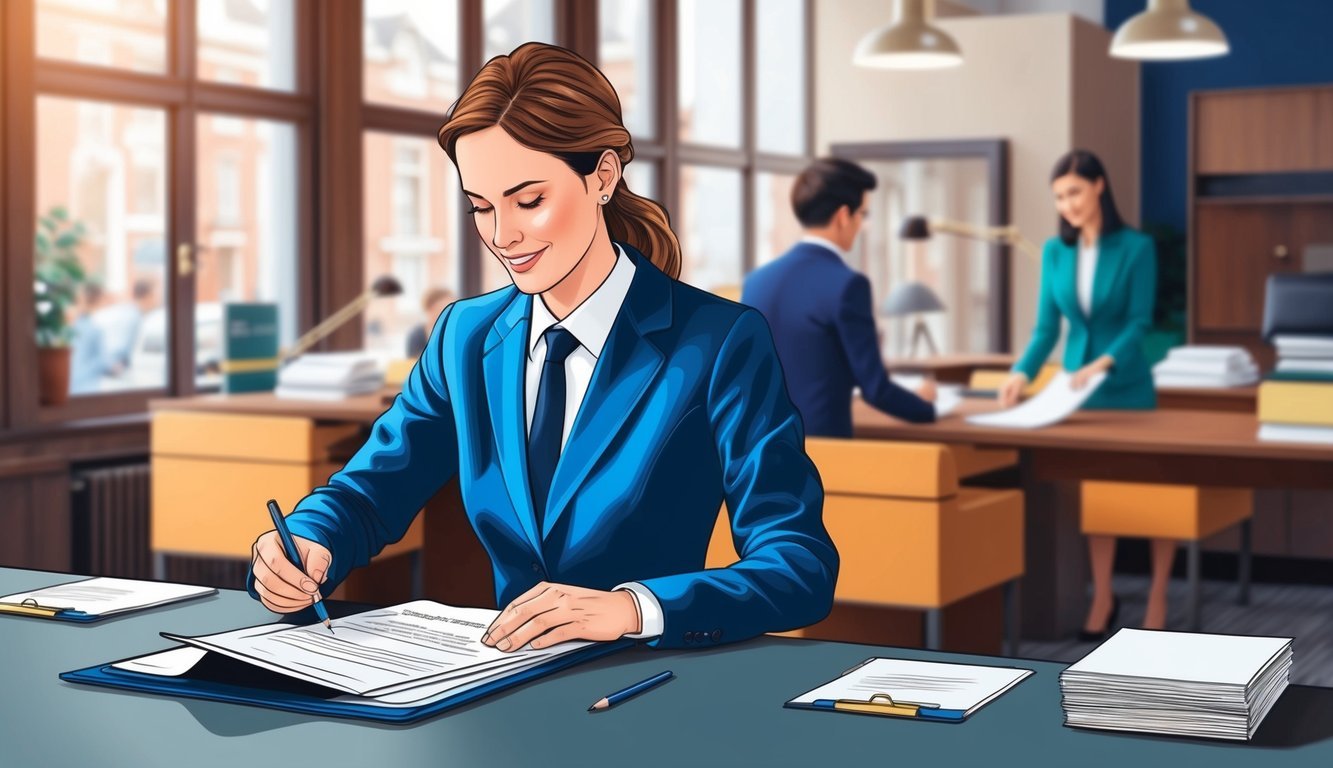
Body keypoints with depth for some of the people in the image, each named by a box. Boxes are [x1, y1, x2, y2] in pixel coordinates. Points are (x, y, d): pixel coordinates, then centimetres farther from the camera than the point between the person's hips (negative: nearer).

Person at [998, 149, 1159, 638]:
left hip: (1127, 385, -4)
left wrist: (1104, 363, -31)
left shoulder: (1136, 247, -10)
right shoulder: (1055, 252, 2)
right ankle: (1103, 597, 17)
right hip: (1075, 382, 4)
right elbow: (1047, 326, 0)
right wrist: (1022, 372, -17)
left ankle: (1158, 598, 13)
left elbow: (1139, 321, -15)